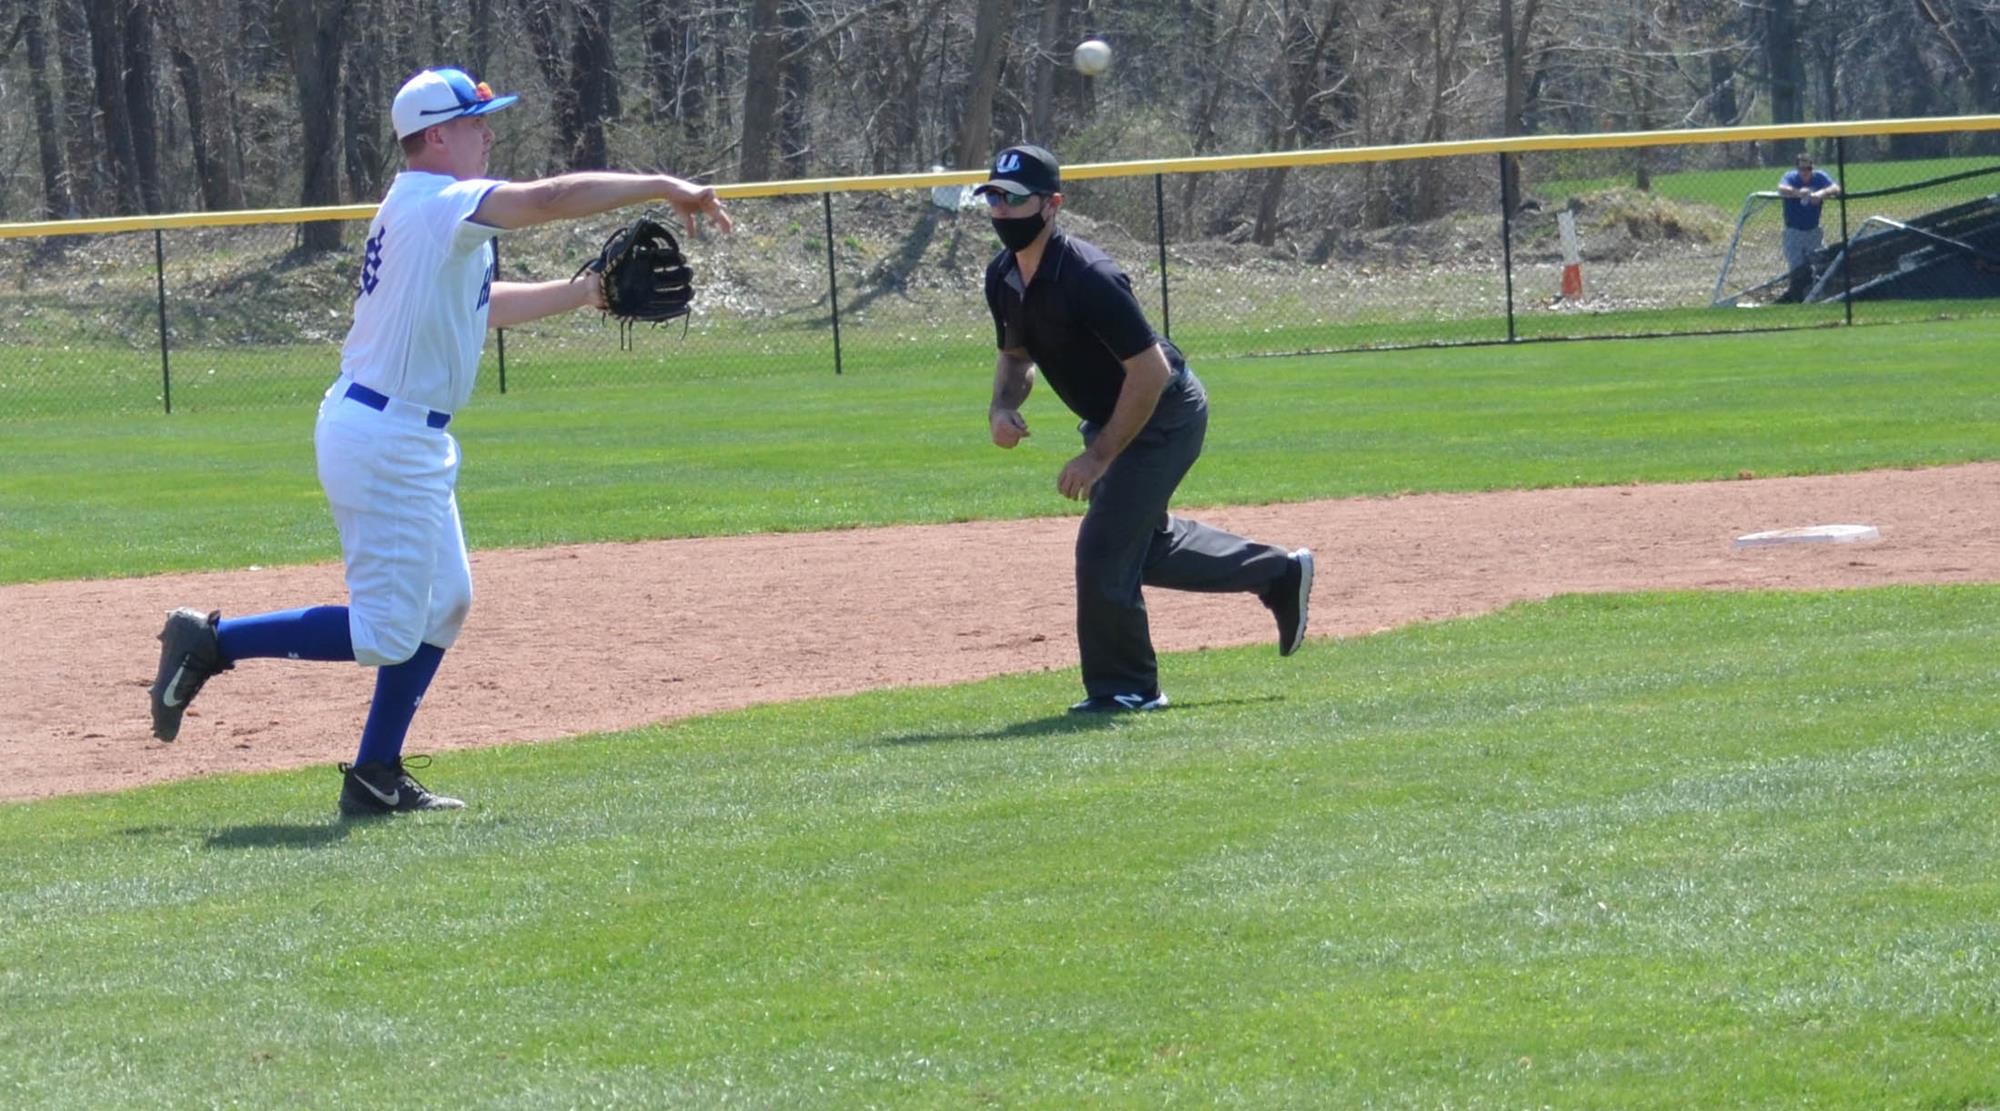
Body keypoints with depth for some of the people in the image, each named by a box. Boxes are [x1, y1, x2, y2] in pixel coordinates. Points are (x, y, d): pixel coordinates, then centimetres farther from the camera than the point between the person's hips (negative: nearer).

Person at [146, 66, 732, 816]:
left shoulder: (422, 210, 15)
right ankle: (211, 642, -1)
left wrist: (583, 294, 21)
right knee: (386, 633, -8)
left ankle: (376, 778, 18)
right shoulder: (437, 202, -16)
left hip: (411, 440, 11)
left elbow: (480, 305, 27)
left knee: (443, 604, 16)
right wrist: (661, 188, -22)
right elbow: (549, 199, -27)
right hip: (383, 438, -11)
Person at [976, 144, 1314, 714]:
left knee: (1104, 547, -13)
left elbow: (1151, 372, -30)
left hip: (1165, 415, -10)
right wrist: (1002, 406, -8)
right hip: (1110, 420, 10)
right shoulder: (1003, 277, -5)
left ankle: (1125, 688, 4)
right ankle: (1277, 572, 39)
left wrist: (1099, 457, -29)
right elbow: (1016, 354, 14)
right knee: (1142, 542, 22)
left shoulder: (1087, 278, -31)